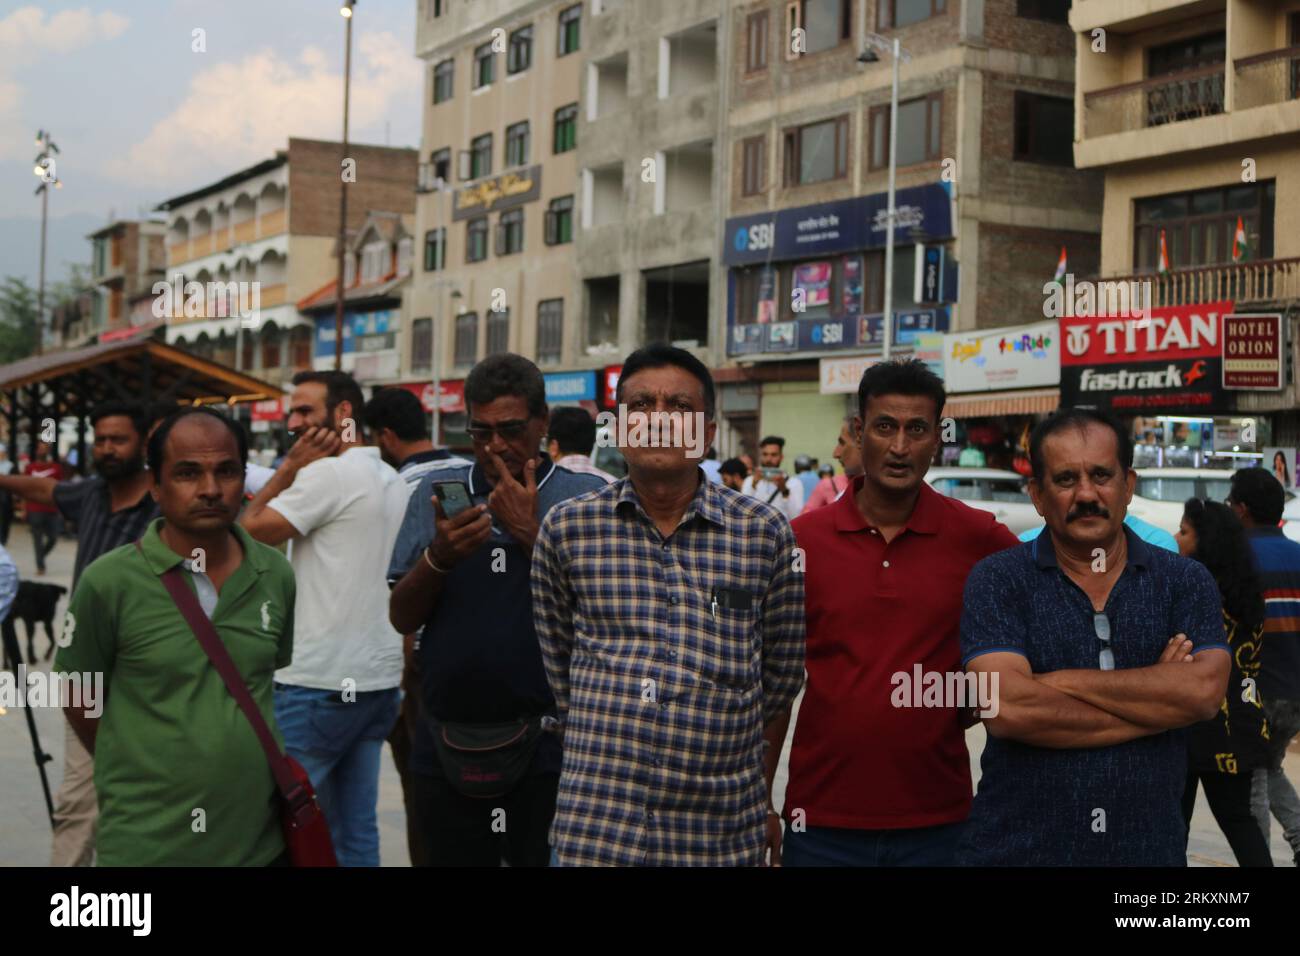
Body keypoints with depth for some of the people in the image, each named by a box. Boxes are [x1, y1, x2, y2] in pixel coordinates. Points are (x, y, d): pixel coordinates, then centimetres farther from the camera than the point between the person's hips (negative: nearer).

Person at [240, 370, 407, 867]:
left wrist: (291, 465, -3)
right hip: (377, 680, 9)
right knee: (356, 829, 11)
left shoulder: (329, 473, -12)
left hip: (318, 683, -9)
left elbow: (249, 532, -10)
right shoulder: (395, 484, 16)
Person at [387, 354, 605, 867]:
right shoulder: (435, 492, 6)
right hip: (445, 744, 3)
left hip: (545, 746, -3)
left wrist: (529, 532, -18)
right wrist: (438, 558, -17)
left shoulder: (584, 497, -3)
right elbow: (401, 618, 3)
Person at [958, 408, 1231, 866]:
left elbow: (1204, 691, -14)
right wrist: (1157, 698, -12)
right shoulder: (997, 581, -4)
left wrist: (1061, 682, -15)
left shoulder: (1186, 582, 2)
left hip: (1148, 846, 2)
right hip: (1015, 845, -2)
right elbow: (1007, 710, -18)